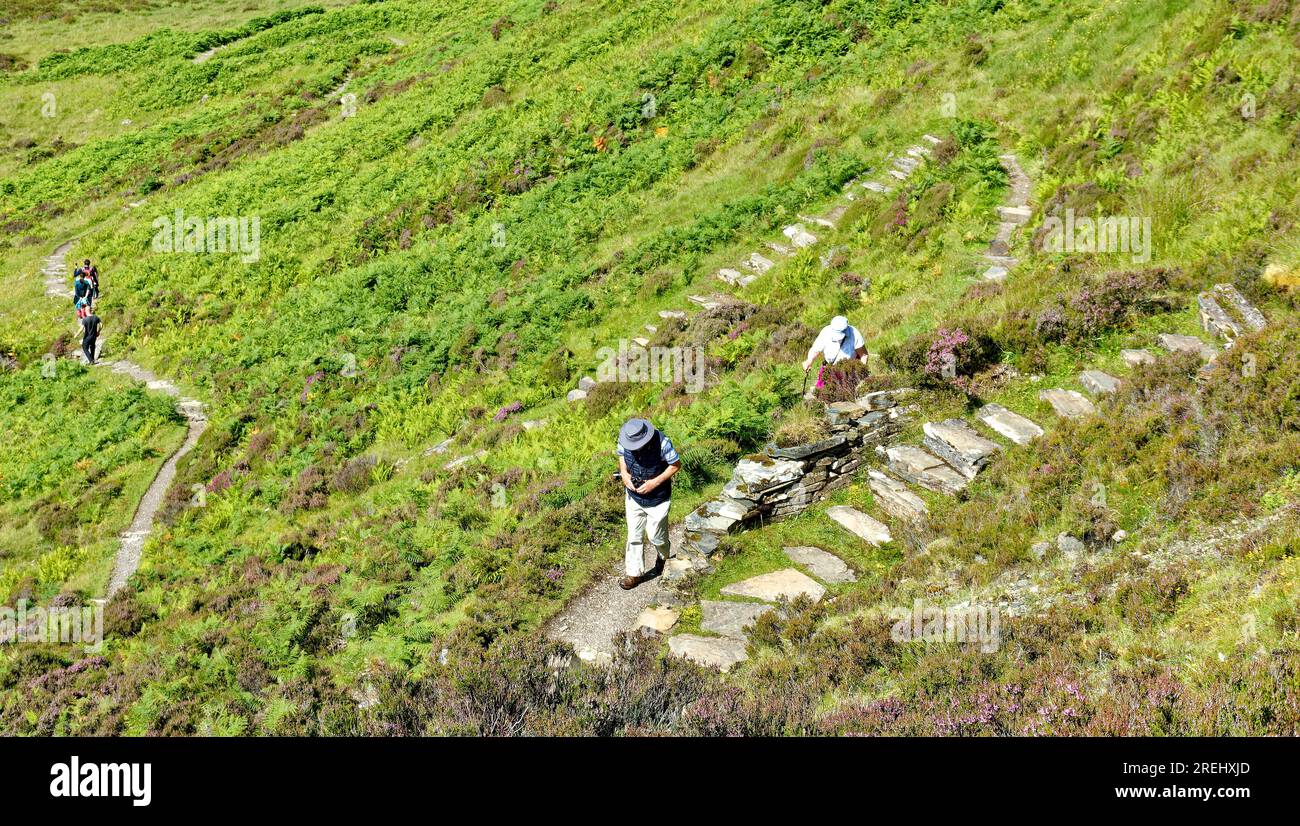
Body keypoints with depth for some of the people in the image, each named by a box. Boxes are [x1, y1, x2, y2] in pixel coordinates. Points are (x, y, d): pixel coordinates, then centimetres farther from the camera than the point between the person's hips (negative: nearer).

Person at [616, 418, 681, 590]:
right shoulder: (624, 440, -16)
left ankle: (664, 558, 44)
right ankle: (634, 574, 25)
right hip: (633, 498, 3)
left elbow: (676, 465, -15)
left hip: (657, 500, -3)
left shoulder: (662, 443, -28)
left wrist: (655, 482, -23)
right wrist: (624, 473, -13)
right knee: (634, 537, 10)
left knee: (656, 537, 11)